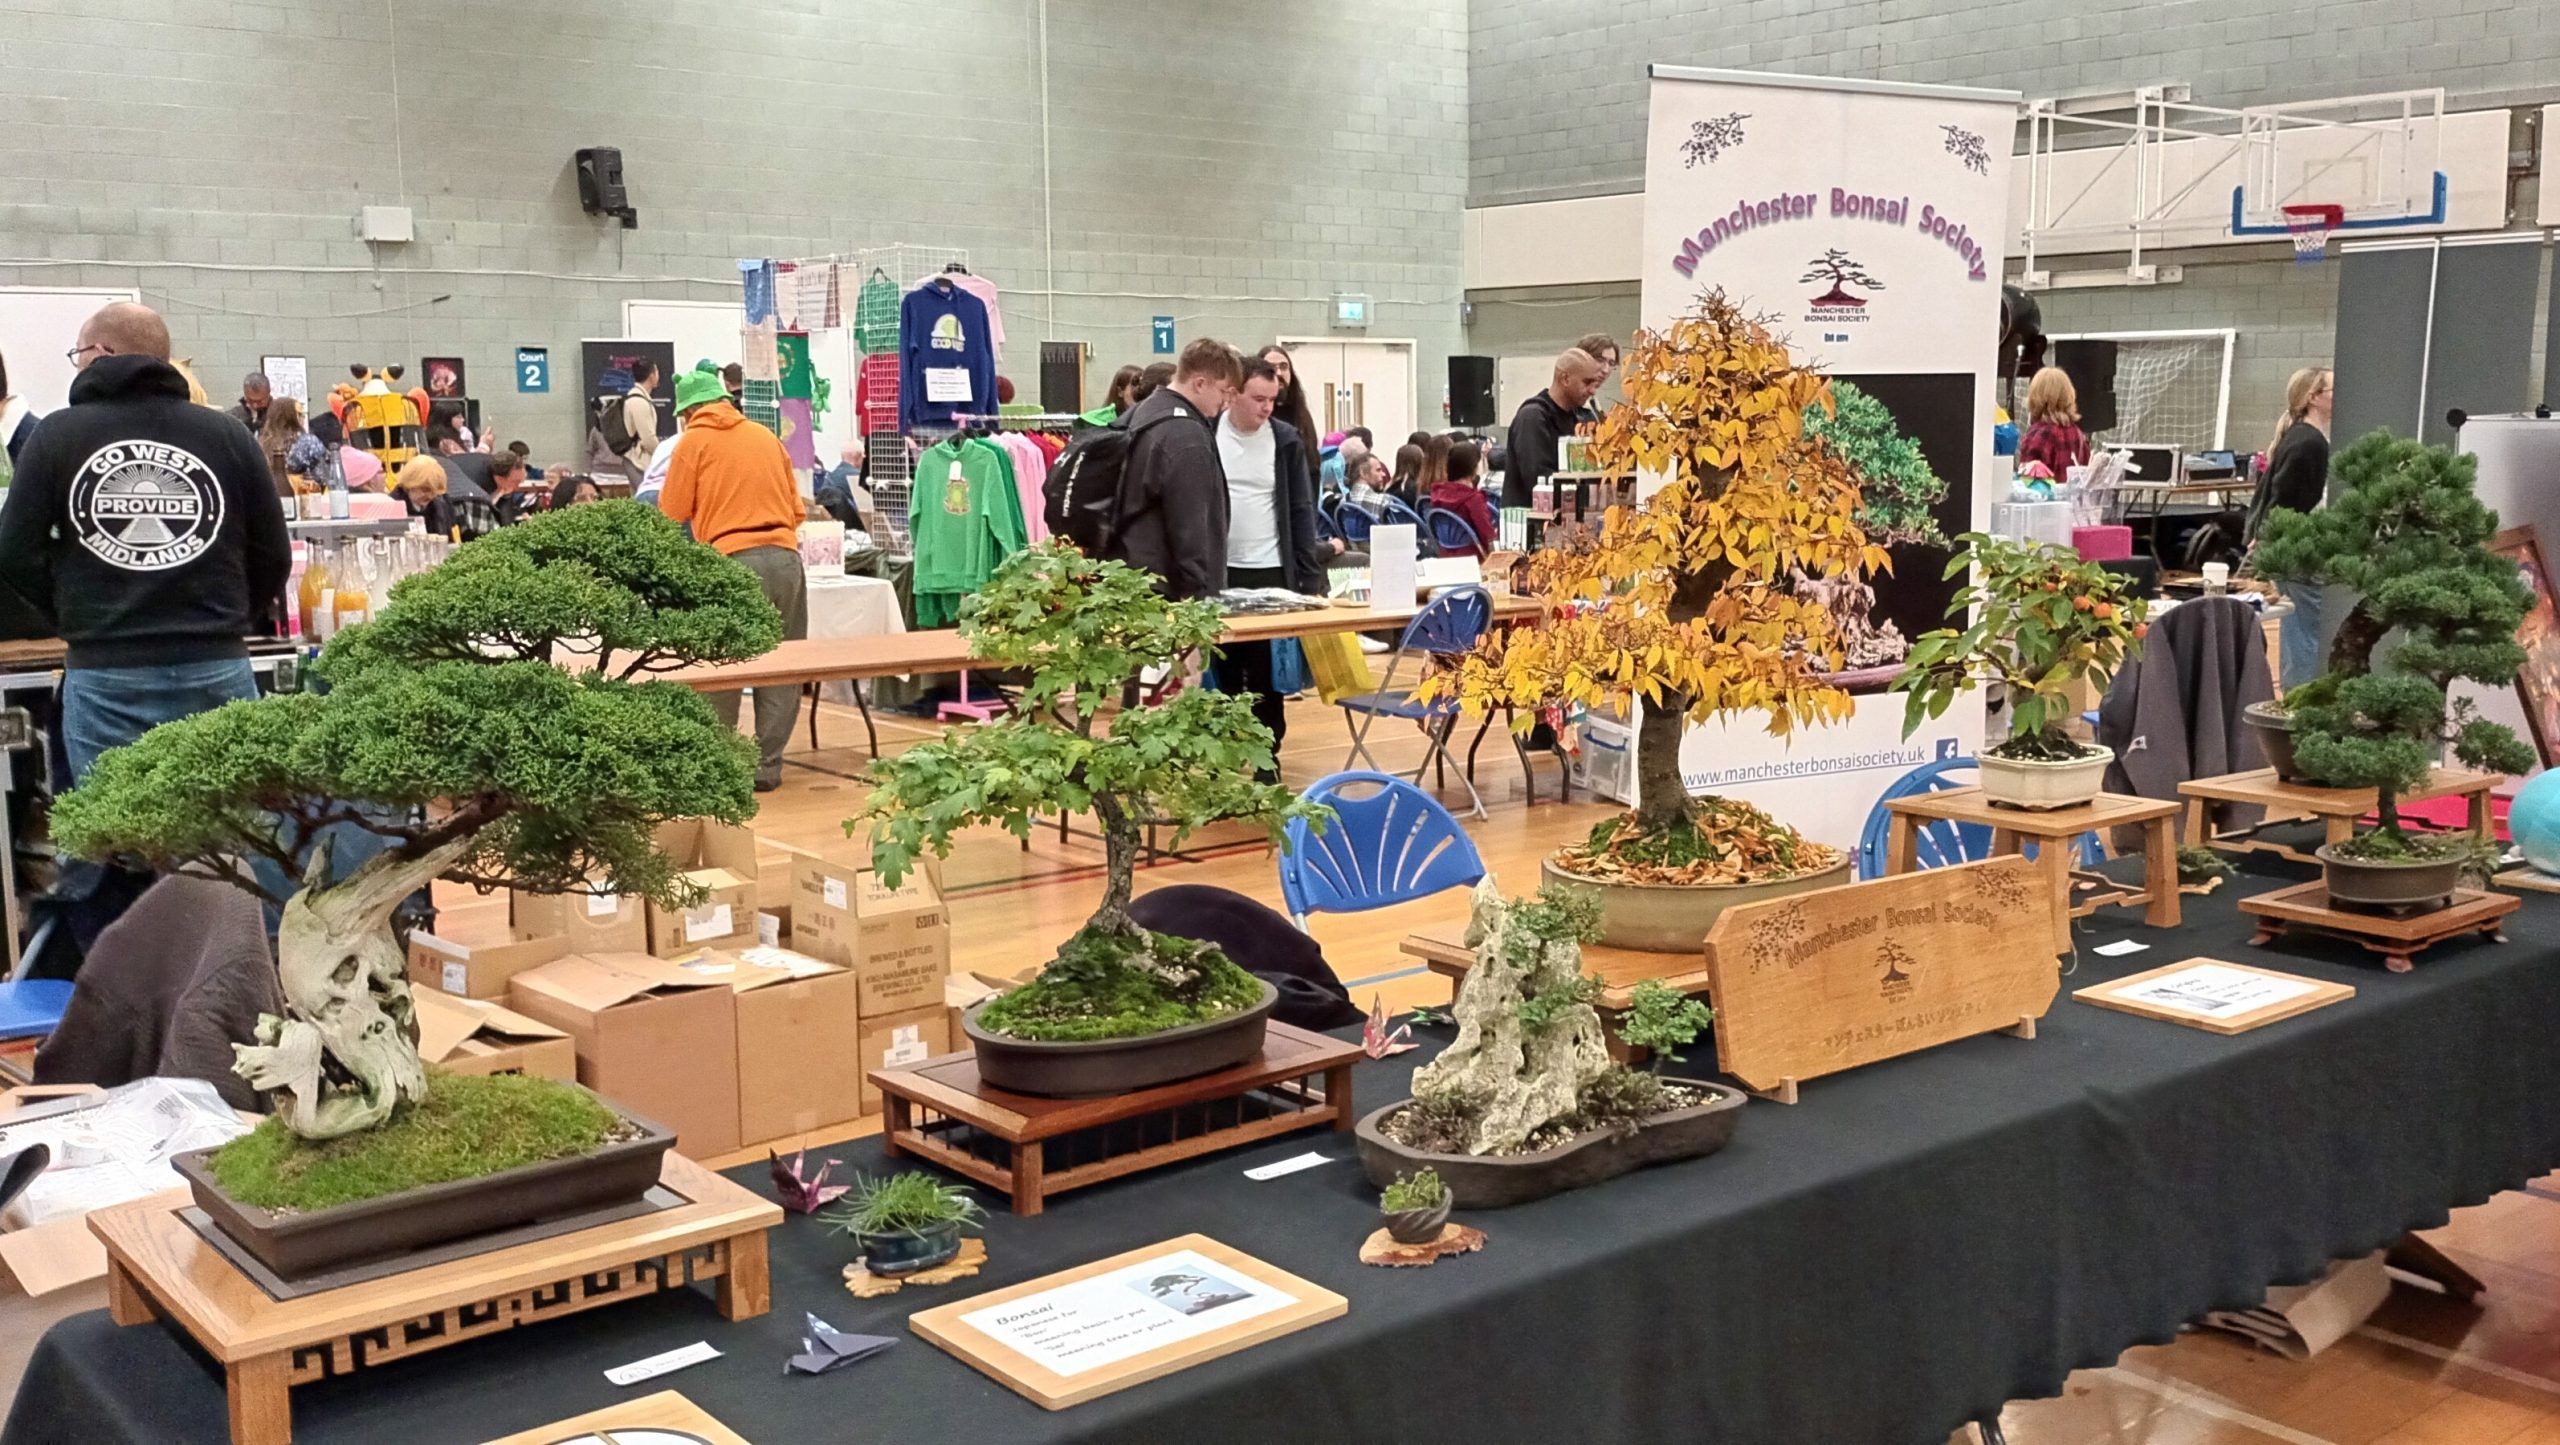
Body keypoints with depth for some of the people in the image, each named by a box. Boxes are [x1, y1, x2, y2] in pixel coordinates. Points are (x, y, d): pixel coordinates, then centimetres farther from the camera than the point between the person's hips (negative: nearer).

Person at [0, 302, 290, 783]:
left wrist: (71, 621, 14)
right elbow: (273, 555, 6)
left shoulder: (57, 434, 1)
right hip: (218, 669, 2)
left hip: (105, 676, -1)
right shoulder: (229, 435, 5)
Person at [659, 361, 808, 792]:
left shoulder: (695, 440, 5)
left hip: (733, 562, -4)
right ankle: (766, 765, 10)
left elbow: (672, 512, 8)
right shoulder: (766, 437, 17)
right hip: (785, 558, 4)